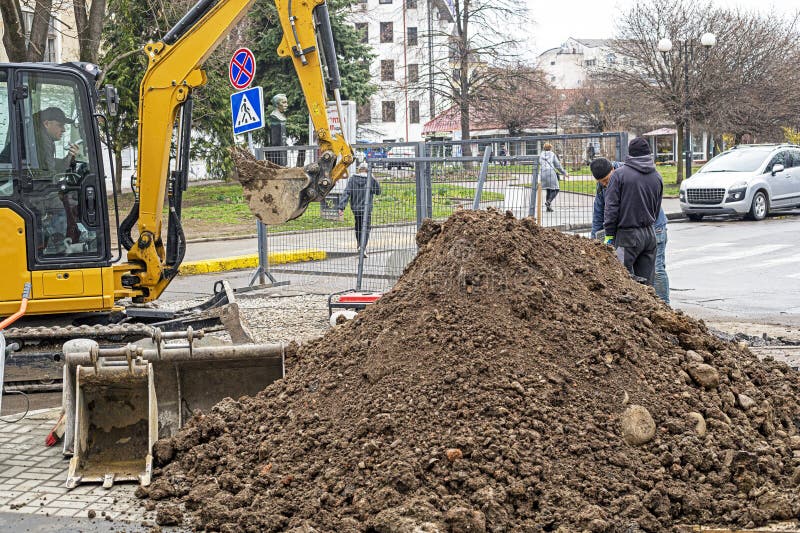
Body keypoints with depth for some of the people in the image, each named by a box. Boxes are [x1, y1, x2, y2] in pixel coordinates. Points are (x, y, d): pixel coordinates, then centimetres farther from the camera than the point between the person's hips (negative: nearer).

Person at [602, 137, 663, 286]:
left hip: (628, 235, -6)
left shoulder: (620, 174, -8)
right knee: (647, 280, 9)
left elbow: (611, 207, -9)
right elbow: (656, 209, 16)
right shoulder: (657, 177, 9)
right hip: (650, 234, 6)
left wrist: (609, 234, -5)